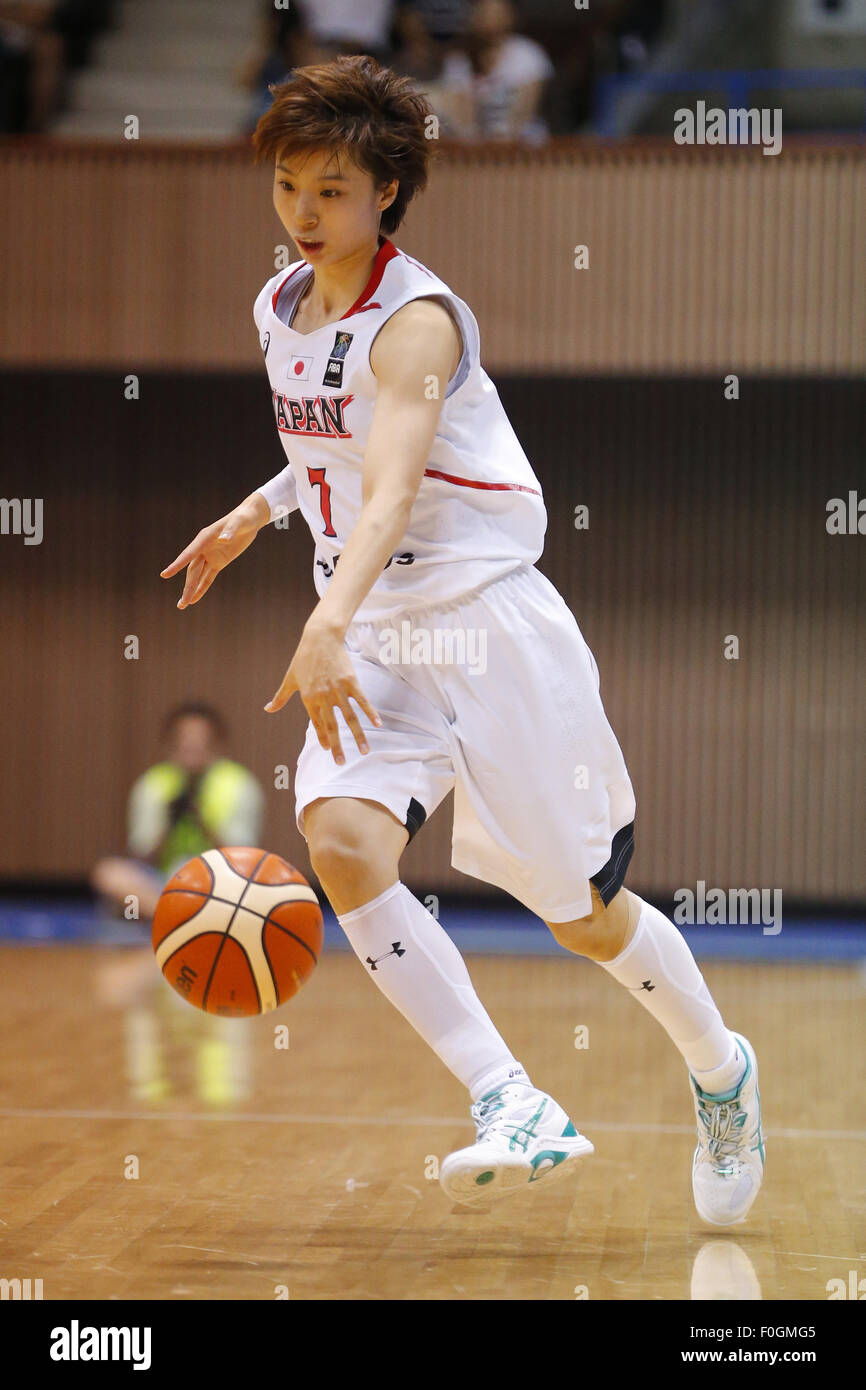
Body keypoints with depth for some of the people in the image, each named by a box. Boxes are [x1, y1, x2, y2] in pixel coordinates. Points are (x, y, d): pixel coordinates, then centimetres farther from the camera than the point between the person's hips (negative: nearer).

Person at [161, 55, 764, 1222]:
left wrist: (329, 625, -47)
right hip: (375, 644, 6)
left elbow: (392, 489, -34)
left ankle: (722, 1073, 35)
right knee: (342, 842, -25)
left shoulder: (416, 319, -17)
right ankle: (513, 1108, -25)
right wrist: (253, 516, 25)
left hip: (490, 624, -6)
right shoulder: (281, 311, 8)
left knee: (586, 917, 5)